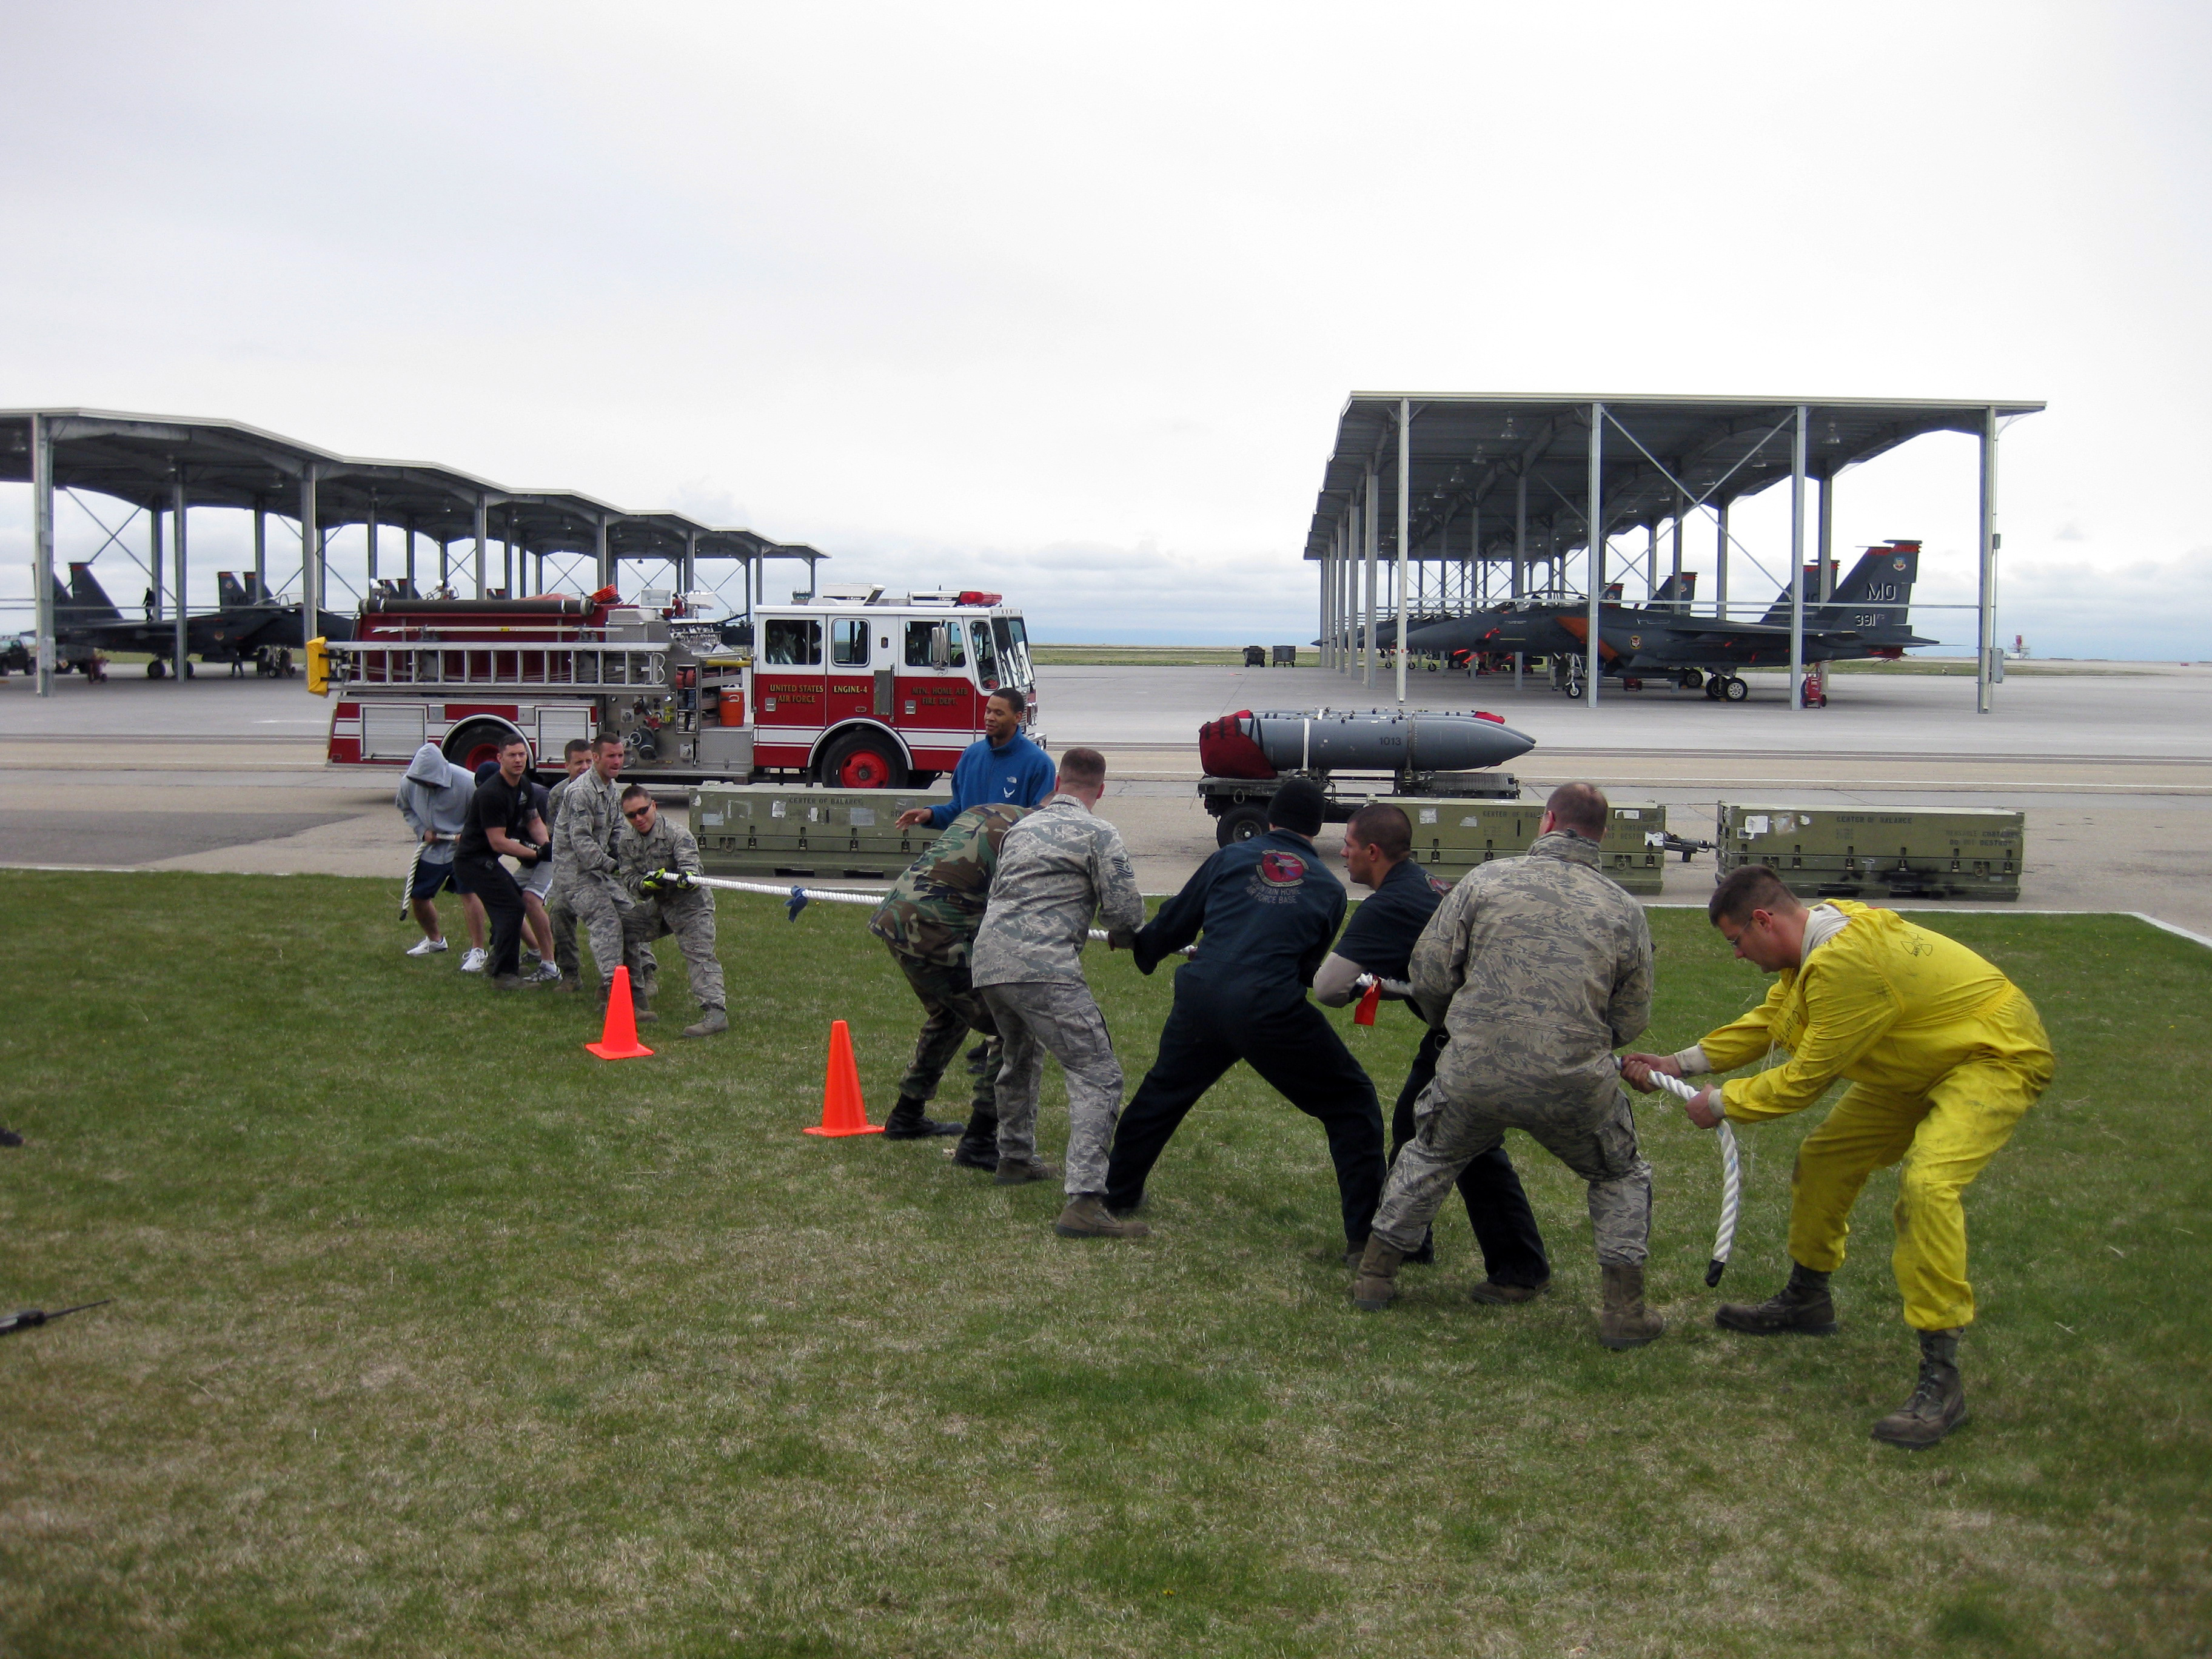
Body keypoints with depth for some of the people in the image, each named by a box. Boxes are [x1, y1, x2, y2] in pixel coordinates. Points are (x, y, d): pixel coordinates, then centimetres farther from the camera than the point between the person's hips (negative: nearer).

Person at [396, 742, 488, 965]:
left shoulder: (466, 783, -25)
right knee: (418, 897, 13)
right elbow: (405, 808, 9)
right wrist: (422, 830, -6)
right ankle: (435, 939, 40)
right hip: (431, 849, 5)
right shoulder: (408, 783, -12)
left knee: (470, 894, -20)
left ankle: (477, 951, -13)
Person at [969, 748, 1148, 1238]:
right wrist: (1122, 932, 19)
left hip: (987, 959, 8)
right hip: (1041, 966, -8)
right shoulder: (1098, 833, 1)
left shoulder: (1021, 828, 22)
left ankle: (1014, 1158, 47)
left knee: (1020, 1056, 34)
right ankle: (1084, 1202, -23)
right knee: (1097, 1075, -10)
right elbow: (1127, 912, -4)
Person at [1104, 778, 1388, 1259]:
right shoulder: (1328, 888, 14)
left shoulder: (1231, 857, 14)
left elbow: (1176, 922, 20)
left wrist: (1140, 948, 40)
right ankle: (1366, 1233, 6)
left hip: (1201, 998, 3)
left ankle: (1119, 1191, 42)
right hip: (1272, 1012, -3)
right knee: (1350, 1105, 11)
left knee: (1162, 1092, 29)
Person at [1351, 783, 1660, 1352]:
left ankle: (1374, 1276, 35)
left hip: (1475, 1074, 0)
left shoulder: (1486, 879, -1)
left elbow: (1429, 969, 2)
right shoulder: (1625, 911, 2)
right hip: (1575, 1086, 0)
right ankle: (1625, 1310, 21)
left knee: (1429, 1159, 28)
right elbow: (1631, 1021, 8)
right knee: (1621, 1177, 26)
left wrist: (1455, 1024, 23)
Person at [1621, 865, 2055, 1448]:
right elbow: (1766, 1021, 13)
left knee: (1926, 1181, -31)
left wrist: (1721, 1103, -10)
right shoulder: (1816, 942, -2)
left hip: (1998, 1057, -11)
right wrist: (1681, 1063, 7)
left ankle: (1941, 1382, -26)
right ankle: (1806, 1300, 37)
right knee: (1825, 1156, 15)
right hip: (1924, 1063, 11)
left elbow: (1806, 1078, -23)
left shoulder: (1846, 962, -33)